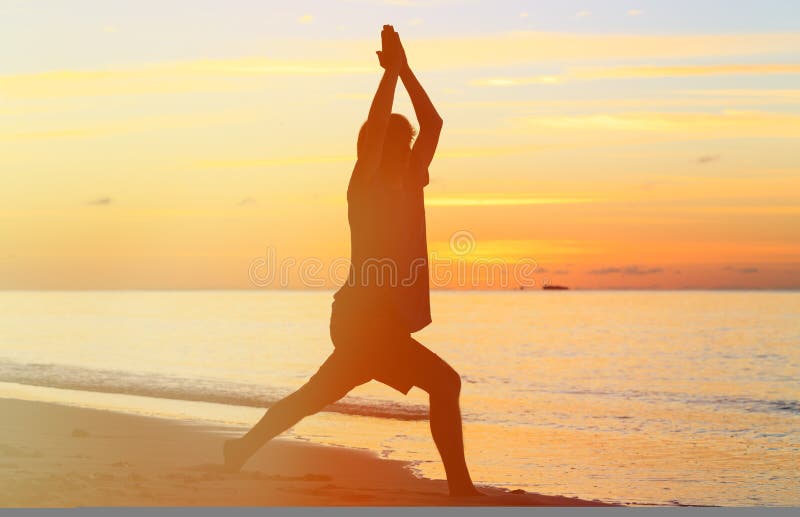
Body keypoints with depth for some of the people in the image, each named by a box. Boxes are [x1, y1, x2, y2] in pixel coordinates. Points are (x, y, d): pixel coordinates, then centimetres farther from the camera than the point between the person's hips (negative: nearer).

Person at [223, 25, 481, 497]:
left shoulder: (409, 184, 11)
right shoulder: (364, 187, -9)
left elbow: (433, 123, 9)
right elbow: (375, 126, -22)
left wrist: (405, 69, 5)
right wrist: (391, 70, -16)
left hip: (377, 322, 9)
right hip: (365, 319, -9)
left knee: (316, 397, 19)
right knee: (444, 383, -14)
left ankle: (243, 449, 31)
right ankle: (460, 485, -11)